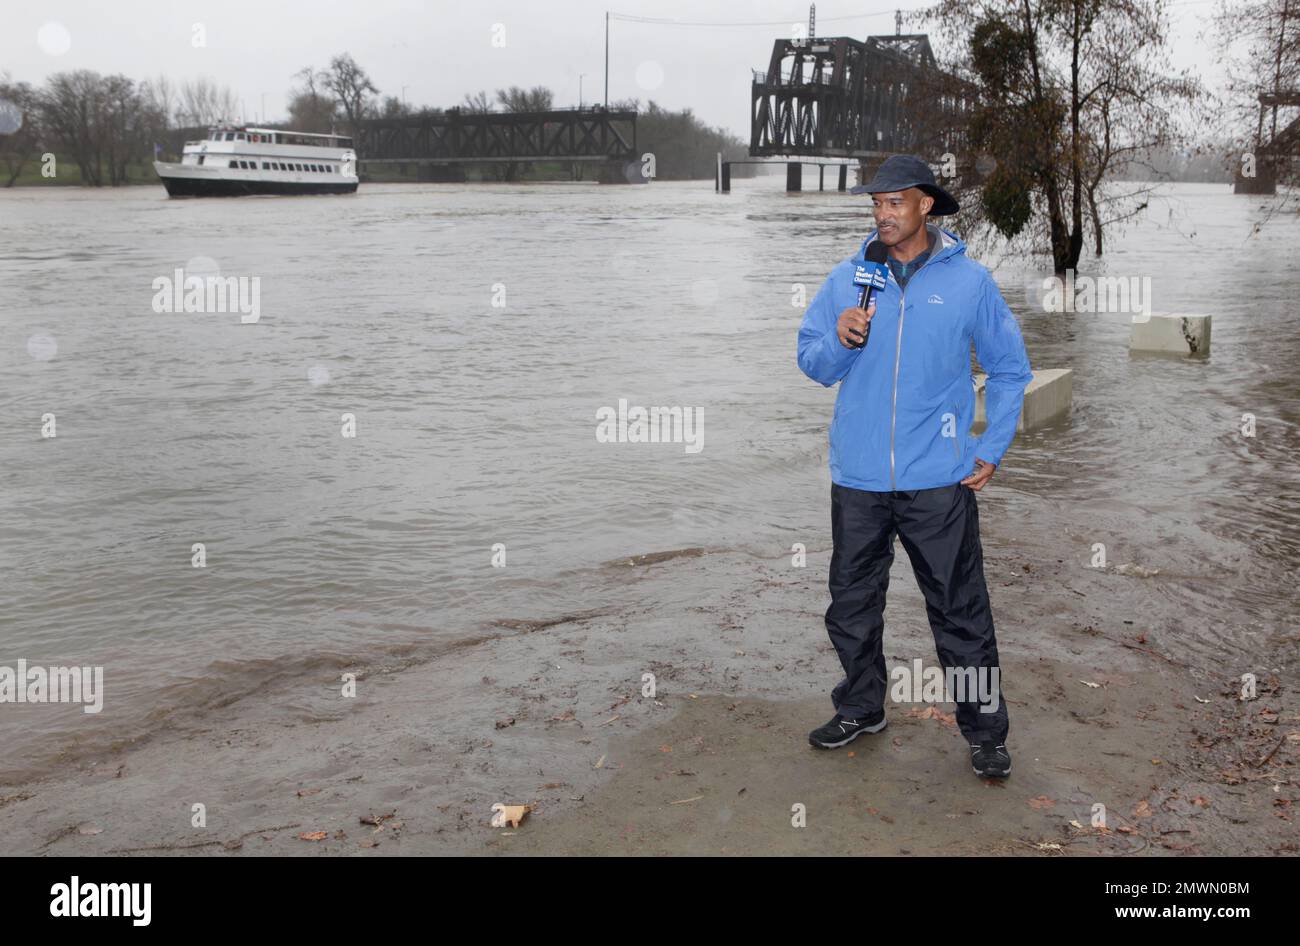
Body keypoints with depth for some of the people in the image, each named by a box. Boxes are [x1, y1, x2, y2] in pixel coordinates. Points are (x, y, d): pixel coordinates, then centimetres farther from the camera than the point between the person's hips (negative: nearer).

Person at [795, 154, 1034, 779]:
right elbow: (811, 362, 9)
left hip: (939, 480, -2)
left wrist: (992, 449, 4)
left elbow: (1010, 368, 9)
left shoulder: (969, 281, 1)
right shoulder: (847, 278, 5)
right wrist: (840, 341, -13)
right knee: (852, 603, 14)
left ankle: (985, 729, 15)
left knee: (960, 610, 1)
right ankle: (860, 709, 32)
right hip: (858, 476, 3)